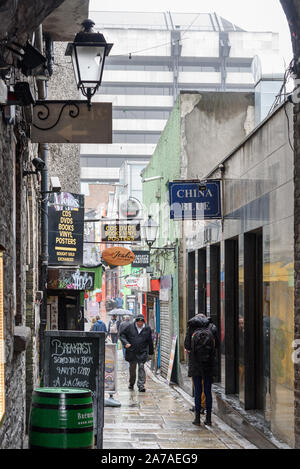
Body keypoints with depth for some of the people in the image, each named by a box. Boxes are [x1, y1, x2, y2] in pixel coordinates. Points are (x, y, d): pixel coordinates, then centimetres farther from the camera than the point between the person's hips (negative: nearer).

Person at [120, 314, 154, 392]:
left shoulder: (147, 329, 1)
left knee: (141, 367, -10)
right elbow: (122, 334, 5)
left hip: (142, 352, -1)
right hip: (131, 351, 1)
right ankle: (131, 383, 31)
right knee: (132, 368, 12)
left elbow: (150, 341, 10)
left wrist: (151, 352, 15)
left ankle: (141, 385, -10)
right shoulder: (130, 327, -1)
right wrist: (125, 343, -11)